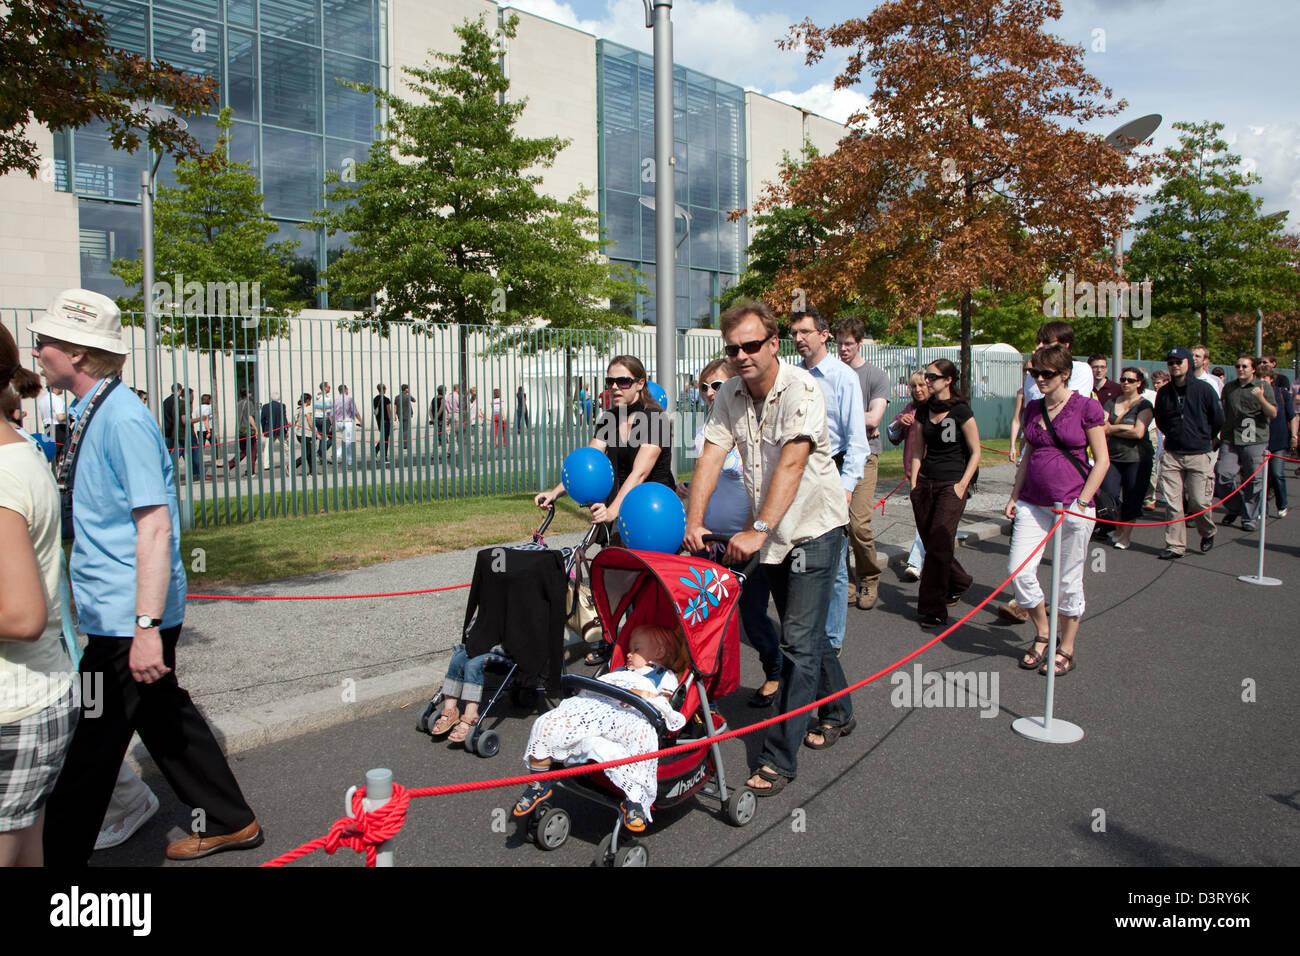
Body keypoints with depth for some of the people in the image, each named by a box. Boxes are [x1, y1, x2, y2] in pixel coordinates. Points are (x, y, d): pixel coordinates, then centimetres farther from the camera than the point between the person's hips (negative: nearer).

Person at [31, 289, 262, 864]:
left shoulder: (122, 419, -20)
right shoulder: (90, 415, 11)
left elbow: (155, 526, -25)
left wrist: (147, 627, -26)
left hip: (127, 619, -10)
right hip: (117, 614, 10)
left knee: (85, 752, 1)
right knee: (165, 717, 19)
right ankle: (228, 822, 34)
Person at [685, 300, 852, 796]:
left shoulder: (802, 389, -21)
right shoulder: (731, 393, -1)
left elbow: (791, 465, -30)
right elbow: (711, 454, -8)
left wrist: (758, 530, -37)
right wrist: (694, 521, -20)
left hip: (814, 526, -7)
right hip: (769, 532, 7)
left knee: (799, 641, -8)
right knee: (802, 631, 19)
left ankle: (778, 758, -1)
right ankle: (837, 713, 41)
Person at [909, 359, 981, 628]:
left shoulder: (961, 411, -7)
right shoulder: (924, 411, 10)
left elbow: (975, 452, -4)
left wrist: (962, 485, -11)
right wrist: (914, 481, 6)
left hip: (952, 485, -6)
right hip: (925, 482, 6)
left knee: (939, 545, -10)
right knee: (930, 544, 9)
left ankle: (933, 610, -3)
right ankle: (959, 583, 36)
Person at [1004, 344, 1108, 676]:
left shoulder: (1086, 407, -6)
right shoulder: (1033, 408, 9)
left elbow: (1102, 460, -6)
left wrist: (1082, 503, -12)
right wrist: (1015, 496, 10)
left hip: (1072, 504, -5)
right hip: (1033, 503, 5)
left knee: (1070, 579, 4)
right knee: (1019, 569, -6)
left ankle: (1066, 649, 20)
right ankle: (1042, 633, 17)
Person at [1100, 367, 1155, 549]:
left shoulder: (1144, 405, -3)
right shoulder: (1111, 402, 10)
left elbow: (1138, 432, -15)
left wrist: (1112, 429, -6)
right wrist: (1125, 427, -12)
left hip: (1137, 458, -3)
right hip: (1112, 457, 3)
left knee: (1132, 498, 3)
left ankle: (1126, 534, 18)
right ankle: (1118, 528, 24)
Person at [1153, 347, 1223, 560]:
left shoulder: (1204, 389, -4)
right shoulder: (1164, 393, 6)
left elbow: (1218, 420, 8)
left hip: (1199, 454, -3)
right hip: (1171, 455, 3)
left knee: (1200, 501, -3)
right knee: (1172, 502, -3)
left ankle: (1208, 532, 27)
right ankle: (1175, 546, 5)